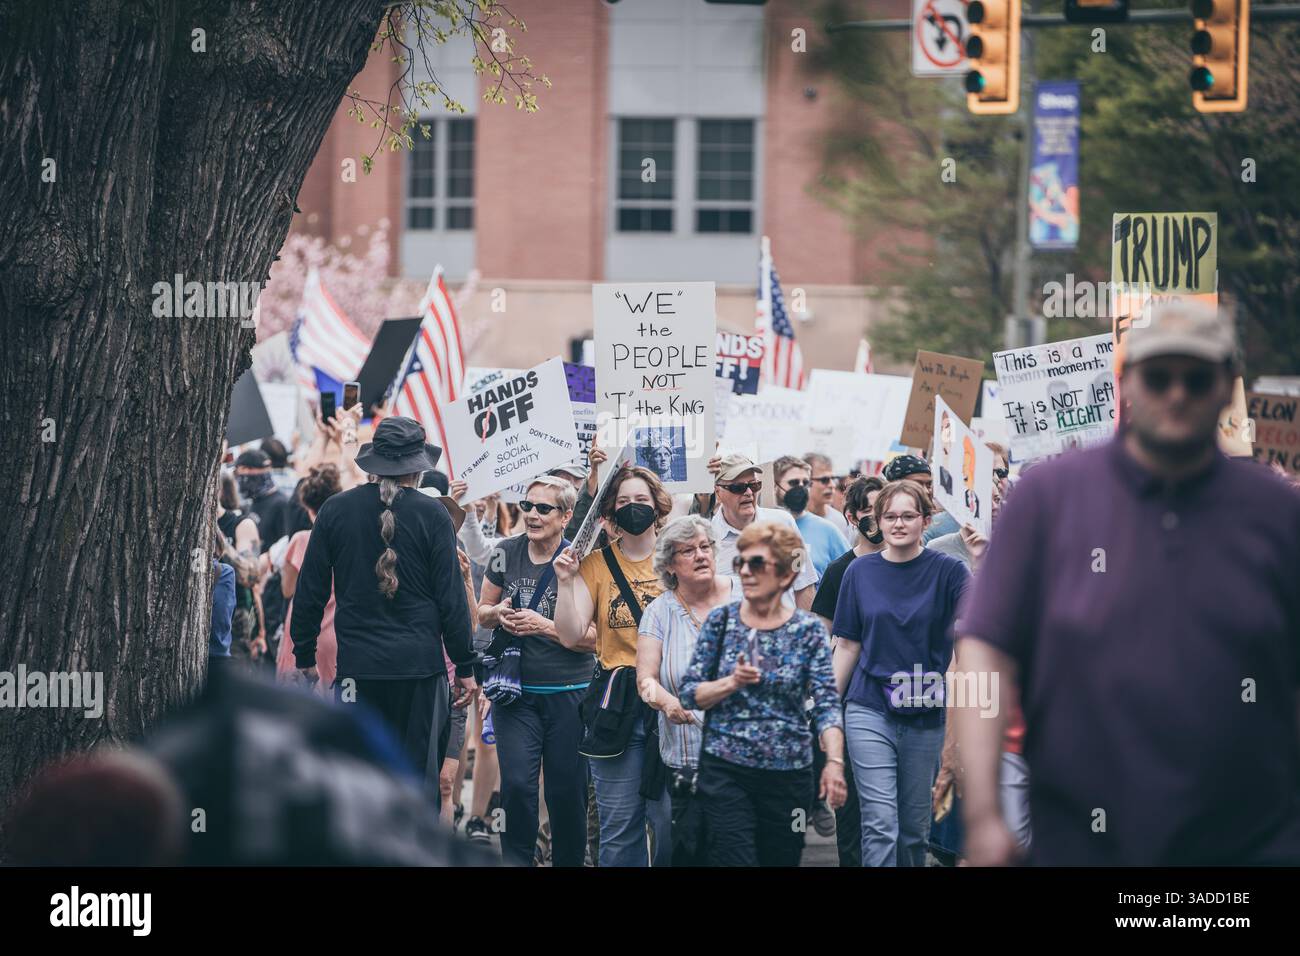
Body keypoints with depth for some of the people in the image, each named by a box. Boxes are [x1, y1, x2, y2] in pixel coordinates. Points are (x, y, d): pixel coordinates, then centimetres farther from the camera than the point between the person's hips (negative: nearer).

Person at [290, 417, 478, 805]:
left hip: (357, 666, 2)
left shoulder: (336, 510, 3)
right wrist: (465, 666, 3)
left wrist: (305, 656, 16)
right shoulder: (431, 514, -3)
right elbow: (451, 598, -3)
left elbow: (309, 592, 7)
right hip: (419, 663, -2)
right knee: (419, 772, 3)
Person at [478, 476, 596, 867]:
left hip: (567, 694, -2)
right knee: (516, 784, -9)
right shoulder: (506, 553, 3)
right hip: (514, 691, 2)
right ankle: (516, 861, 3)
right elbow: (483, 612, 16)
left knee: (566, 791, 5)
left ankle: (568, 862, 21)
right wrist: (499, 613, -7)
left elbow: (594, 638, -10)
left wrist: (543, 626, -19)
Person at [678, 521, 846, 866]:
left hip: (789, 773, 0)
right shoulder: (721, 621, 2)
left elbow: (827, 703, -9)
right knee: (732, 860, -9)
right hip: (725, 770, 0)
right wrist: (732, 683, -16)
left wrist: (834, 762, -23)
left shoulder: (808, 630, -1)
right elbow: (689, 695, 3)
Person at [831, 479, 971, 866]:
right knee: (880, 824, -10)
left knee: (915, 825, 10)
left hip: (925, 715, 0)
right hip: (870, 710, 0)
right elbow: (847, 645, 8)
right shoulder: (861, 572, 4)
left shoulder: (946, 570, -2)